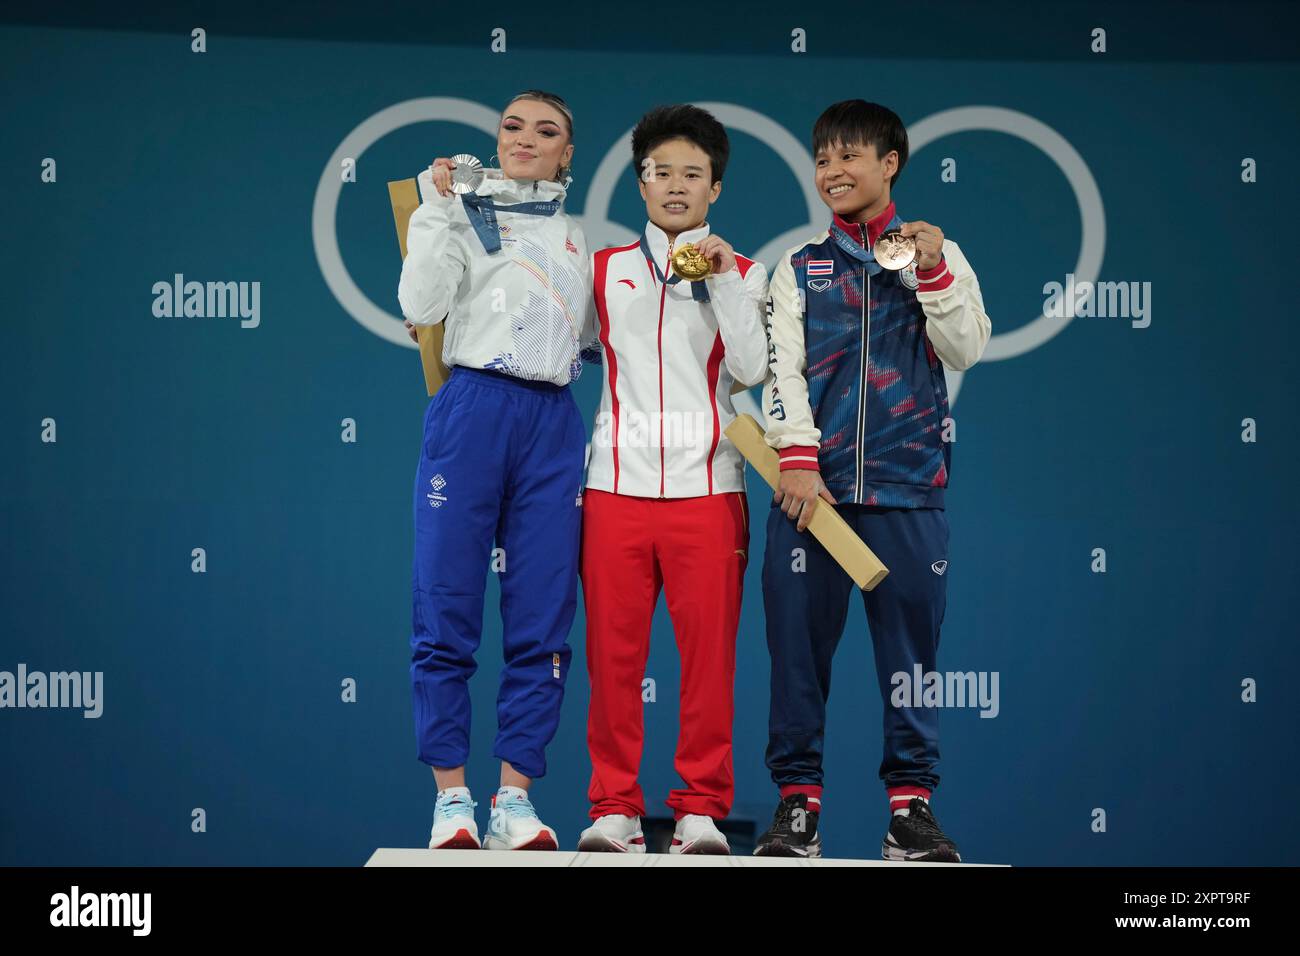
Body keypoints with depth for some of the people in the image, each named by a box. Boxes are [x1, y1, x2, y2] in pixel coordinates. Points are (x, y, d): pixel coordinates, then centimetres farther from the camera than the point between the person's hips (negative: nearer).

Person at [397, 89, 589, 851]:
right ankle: (452, 799, 0)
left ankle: (516, 800, 4)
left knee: (543, 622, 0)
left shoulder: (575, 238, 20)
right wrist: (437, 209, -7)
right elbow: (421, 307, -8)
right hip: (473, 410, -4)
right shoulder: (459, 212, 7)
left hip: (555, 424, 4)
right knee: (447, 612, -5)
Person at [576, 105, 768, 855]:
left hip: (707, 488, -1)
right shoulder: (605, 270, 15)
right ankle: (615, 807, 4)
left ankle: (703, 807, 3)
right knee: (613, 655, -3)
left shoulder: (741, 274, 11)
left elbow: (752, 369, -2)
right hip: (618, 484, 1)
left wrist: (727, 280, -8)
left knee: (710, 653, -4)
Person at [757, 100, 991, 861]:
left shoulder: (936, 255, 11)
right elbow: (782, 368, 4)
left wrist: (933, 272, -9)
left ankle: (912, 803, 6)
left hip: (907, 483, -1)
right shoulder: (800, 267, 13)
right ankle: (798, 799, 4)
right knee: (799, 645, -2)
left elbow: (967, 349, 2)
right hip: (814, 482, 1)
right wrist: (797, 459, -8)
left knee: (912, 647, 0)